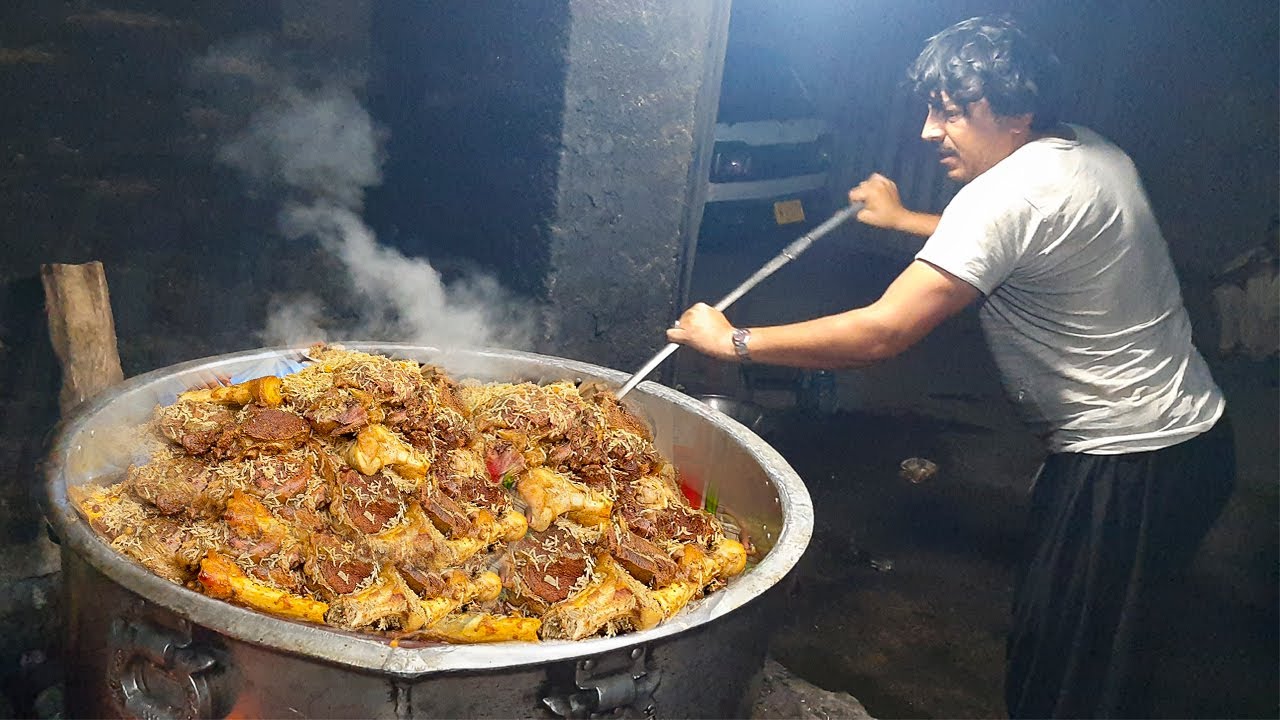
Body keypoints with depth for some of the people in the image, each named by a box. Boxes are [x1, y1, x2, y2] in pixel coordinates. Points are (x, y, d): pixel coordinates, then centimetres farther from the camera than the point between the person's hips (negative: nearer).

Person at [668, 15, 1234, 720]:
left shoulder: (1009, 193, -24)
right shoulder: (1090, 151, 5)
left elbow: (881, 332, -28)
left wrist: (733, 341, -20)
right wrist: (904, 219, 24)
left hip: (1126, 469, -10)